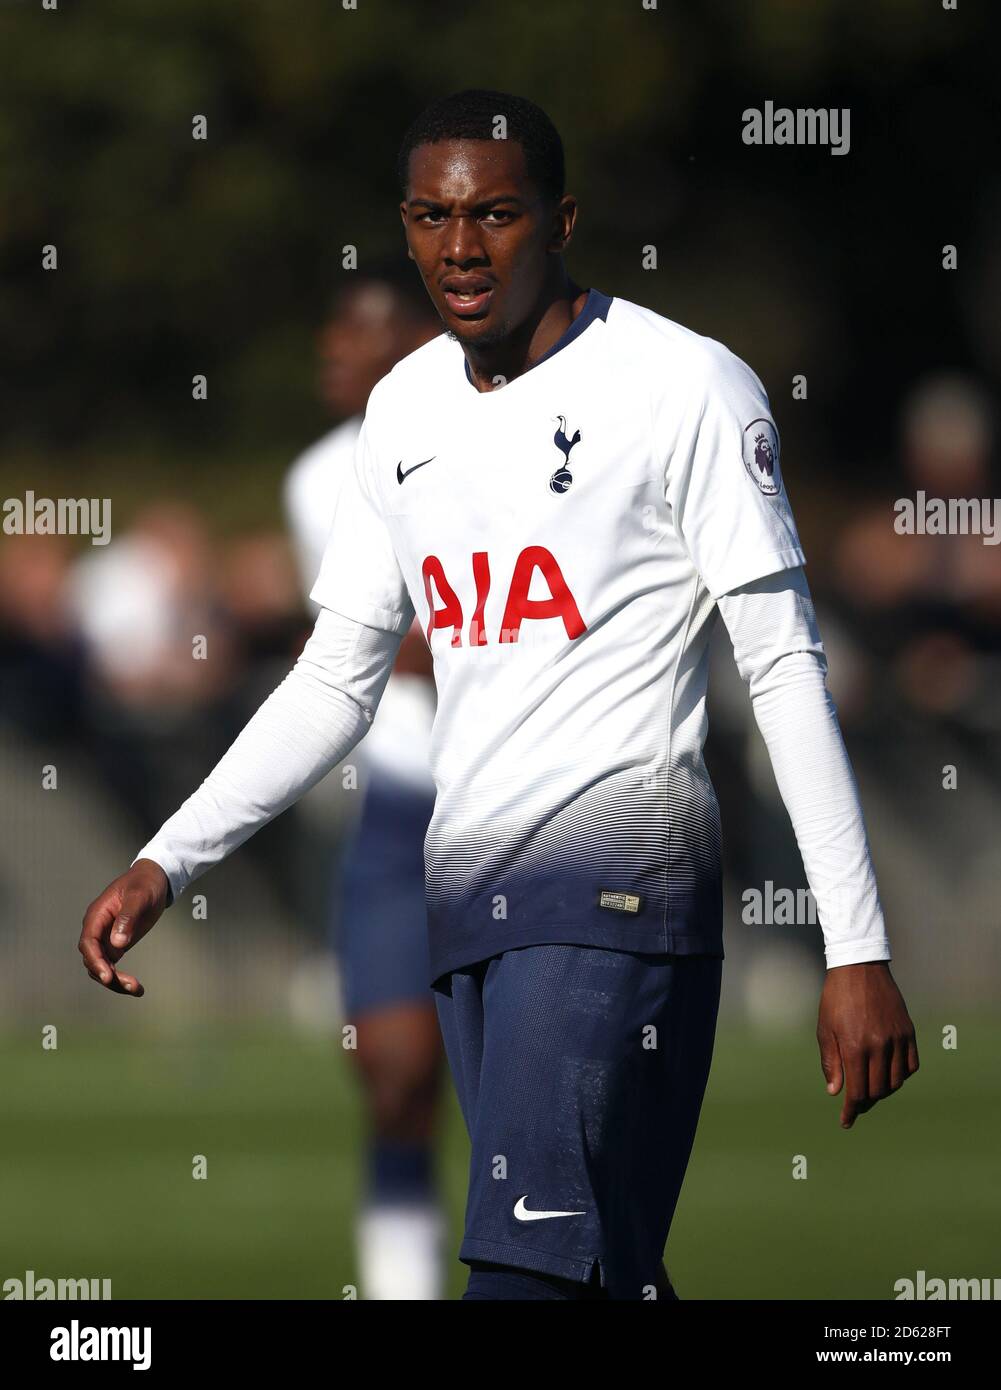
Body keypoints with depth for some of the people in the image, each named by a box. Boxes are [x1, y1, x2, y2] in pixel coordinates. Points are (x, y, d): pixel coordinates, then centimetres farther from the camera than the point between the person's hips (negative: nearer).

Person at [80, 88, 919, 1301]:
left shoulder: (686, 390, -5)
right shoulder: (405, 407, 15)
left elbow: (786, 669, -6)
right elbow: (336, 681, 21)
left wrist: (858, 948, -10)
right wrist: (166, 863, 11)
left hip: (619, 883, -7)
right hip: (464, 889, 7)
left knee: (528, 1266, -19)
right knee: (607, 1276, 5)